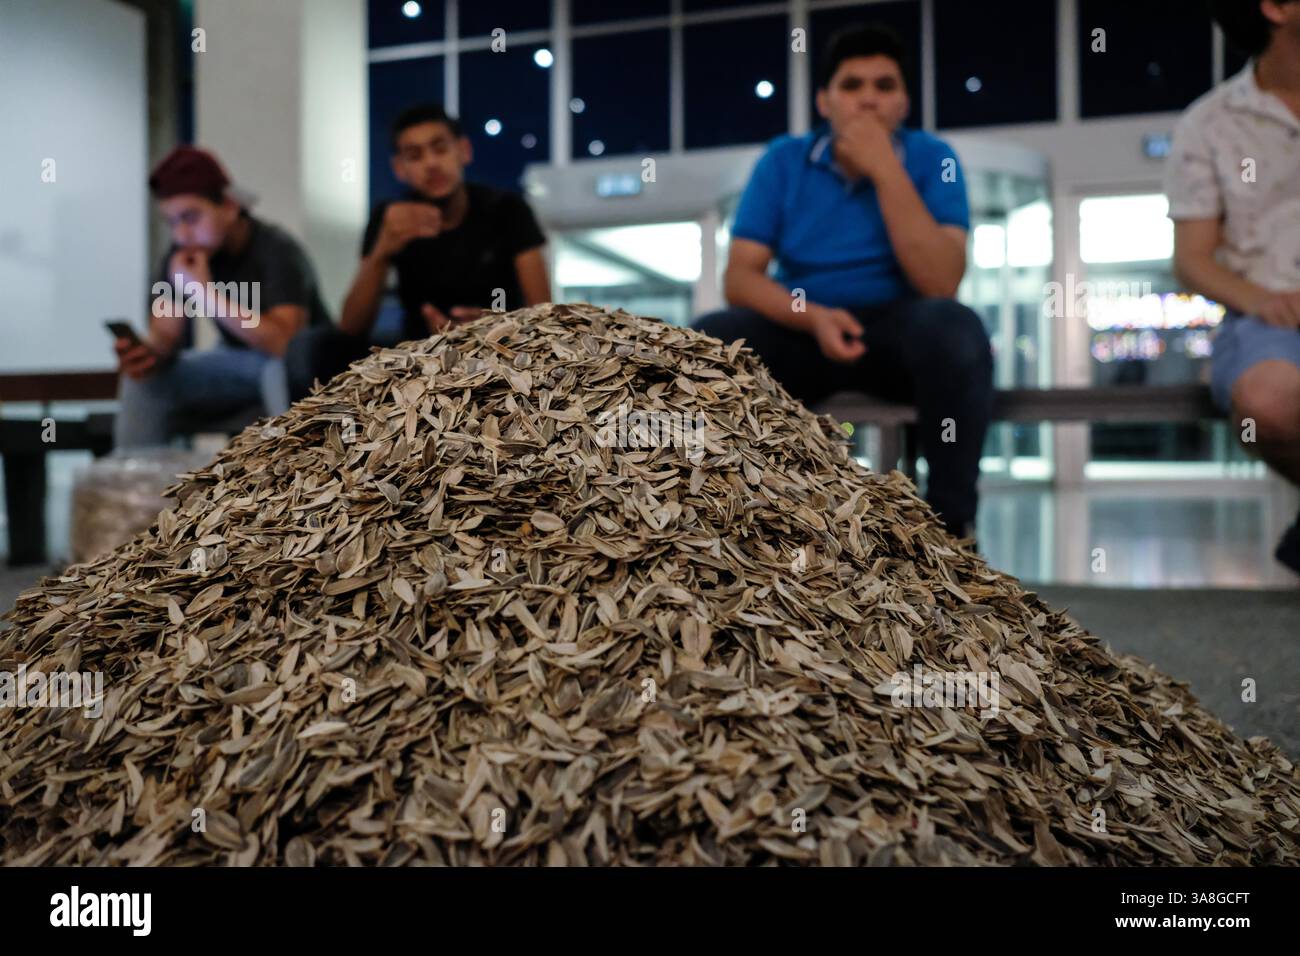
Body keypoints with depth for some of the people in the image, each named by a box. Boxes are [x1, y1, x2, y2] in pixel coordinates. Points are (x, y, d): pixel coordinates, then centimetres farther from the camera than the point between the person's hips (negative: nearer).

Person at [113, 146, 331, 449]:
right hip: (239, 364, 6)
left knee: (286, 365, -38)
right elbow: (164, 334, -7)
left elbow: (285, 342, -38)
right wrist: (147, 353, -31)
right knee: (142, 378, -7)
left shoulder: (276, 250, -25)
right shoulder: (183, 255, -8)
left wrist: (207, 293, -37)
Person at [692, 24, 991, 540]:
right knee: (709, 338, -27)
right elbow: (740, 279, -7)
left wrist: (886, 171, -20)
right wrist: (814, 316, -26)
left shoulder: (931, 159, -4)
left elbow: (941, 283, -17)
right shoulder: (783, 161, 1)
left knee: (953, 328, -35)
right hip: (801, 331, 1)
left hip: (898, 331, -1)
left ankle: (951, 521, -20)